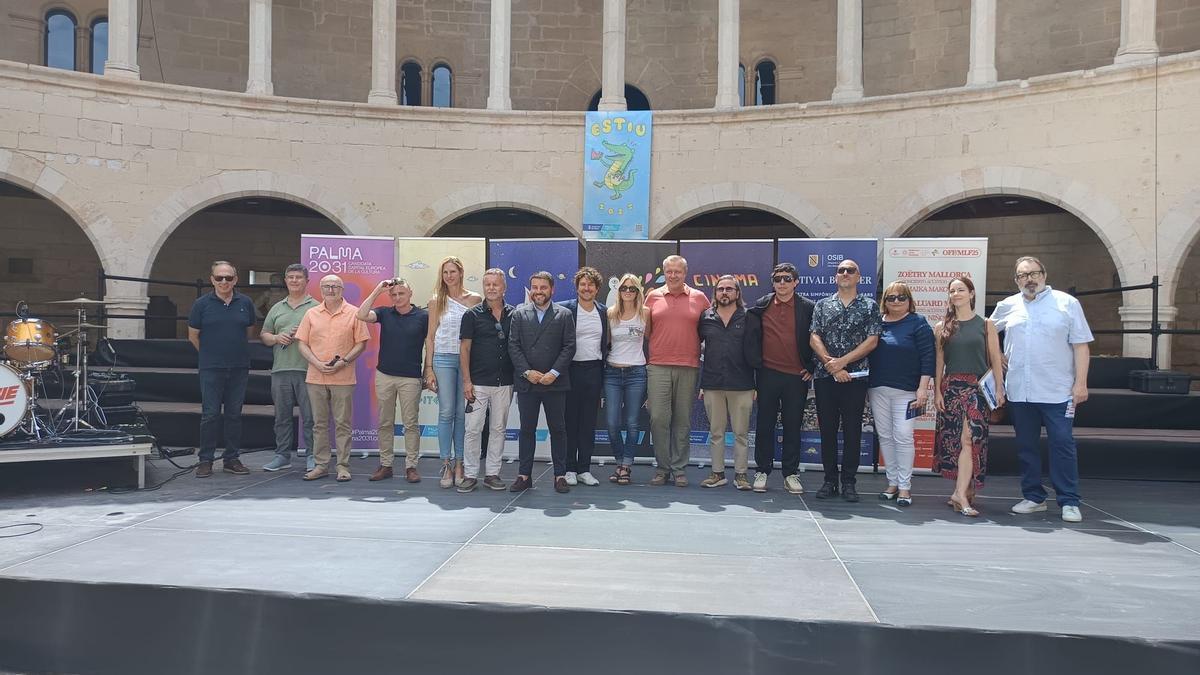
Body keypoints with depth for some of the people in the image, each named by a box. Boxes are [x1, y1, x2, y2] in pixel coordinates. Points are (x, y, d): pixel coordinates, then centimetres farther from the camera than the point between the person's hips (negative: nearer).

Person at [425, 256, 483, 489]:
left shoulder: (475, 299, 6)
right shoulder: (436, 301, 7)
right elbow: (430, 336, 7)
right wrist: (429, 369, 1)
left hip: (468, 359, 0)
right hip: (443, 359, 0)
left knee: (462, 413, 2)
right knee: (446, 412, -1)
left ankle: (459, 463, 10)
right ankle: (446, 464, 4)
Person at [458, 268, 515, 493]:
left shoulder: (513, 315, 5)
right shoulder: (473, 315, 0)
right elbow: (464, 349, -1)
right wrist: (466, 381, -8)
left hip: (504, 383, 2)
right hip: (478, 382, -2)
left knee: (498, 429, 9)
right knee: (473, 429, -1)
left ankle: (493, 474, 18)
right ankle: (471, 475, 9)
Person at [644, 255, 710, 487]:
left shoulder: (699, 298, 8)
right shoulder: (653, 297, 10)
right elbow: (646, 332, 17)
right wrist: (645, 316, 0)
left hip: (688, 367, 0)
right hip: (658, 366, 0)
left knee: (683, 421, 5)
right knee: (658, 418, -4)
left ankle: (679, 469, 14)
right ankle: (662, 468, 8)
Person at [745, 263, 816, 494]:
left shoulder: (808, 308, 2)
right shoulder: (761, 306, 5)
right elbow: (751, 337, 6)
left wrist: (811, 367, 0)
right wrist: (755, 363, -2)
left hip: (797, 376, -1)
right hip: (768, 373, 1)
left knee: (793, 426, 7)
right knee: (764, 425, 6)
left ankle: (791, 473, 16)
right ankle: (762, 471, 16)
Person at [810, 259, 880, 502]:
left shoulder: (869, 306, 6)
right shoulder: (822, 305, 10)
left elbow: (871, 341, -3)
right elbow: (814, 338, 1)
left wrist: (842, 361, -12)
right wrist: (830, 364, -11)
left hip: (855, 377, -1)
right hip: (825, 376, 2)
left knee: (852, 431, 2)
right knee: (827, 430, 5)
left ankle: (849, 482, 10)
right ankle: (830, 480, 14)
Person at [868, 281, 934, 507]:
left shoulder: (917, 323, 0)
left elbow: (928, 357, -6)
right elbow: (866, 353, 14)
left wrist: (923, 388, -13)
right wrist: (866, 386, 10)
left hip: (906, 390, -4)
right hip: (877, 389, 4)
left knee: (903, 437, -6)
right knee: (885, 436, 8)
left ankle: (904, 486, 3)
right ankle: (892, 482, 18)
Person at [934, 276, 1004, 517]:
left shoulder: (986, 325, 6)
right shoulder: (942, 327, 9)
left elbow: (995, 358, 5)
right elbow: (939, 362, 8)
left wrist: (999, 388, -2)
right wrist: (937, 391, 2)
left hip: (977, 387, -2)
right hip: (951, 387, 2)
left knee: (970, 438, -13)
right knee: (954, 440, 3)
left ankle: (961, 494, -16)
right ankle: (966, 491, 14)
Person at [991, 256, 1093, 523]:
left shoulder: (1067, 303, 0)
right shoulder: (1007, 306, 8)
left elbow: (1080, 346, -2)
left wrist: (1081, 383, -8)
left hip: (1057, 391, -3)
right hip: (1019, 391, 4)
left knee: (1062, 445, -3)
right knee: (1026, 446, 10)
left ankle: (1069, 502, 6)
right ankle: (1033, 497, 21)